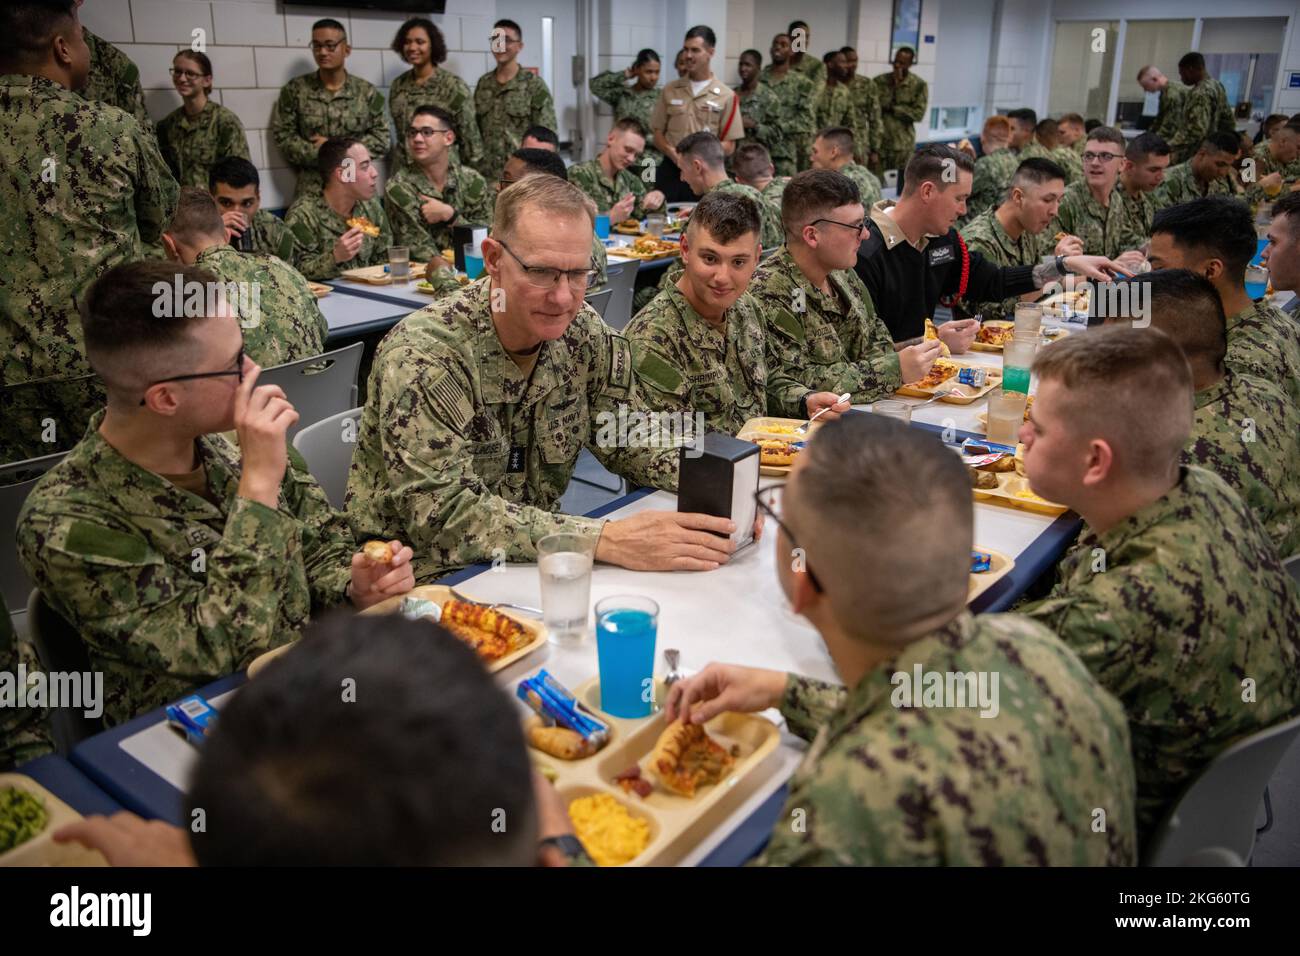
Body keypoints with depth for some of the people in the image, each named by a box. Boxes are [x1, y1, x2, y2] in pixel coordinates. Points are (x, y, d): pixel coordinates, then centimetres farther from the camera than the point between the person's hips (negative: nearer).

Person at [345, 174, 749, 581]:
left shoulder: (584, 334, -5)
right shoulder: (422, 357, -23)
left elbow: (633, 437, 4)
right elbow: (444, 515, -30)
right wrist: (607, 540, -38)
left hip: (528, 563, 7)